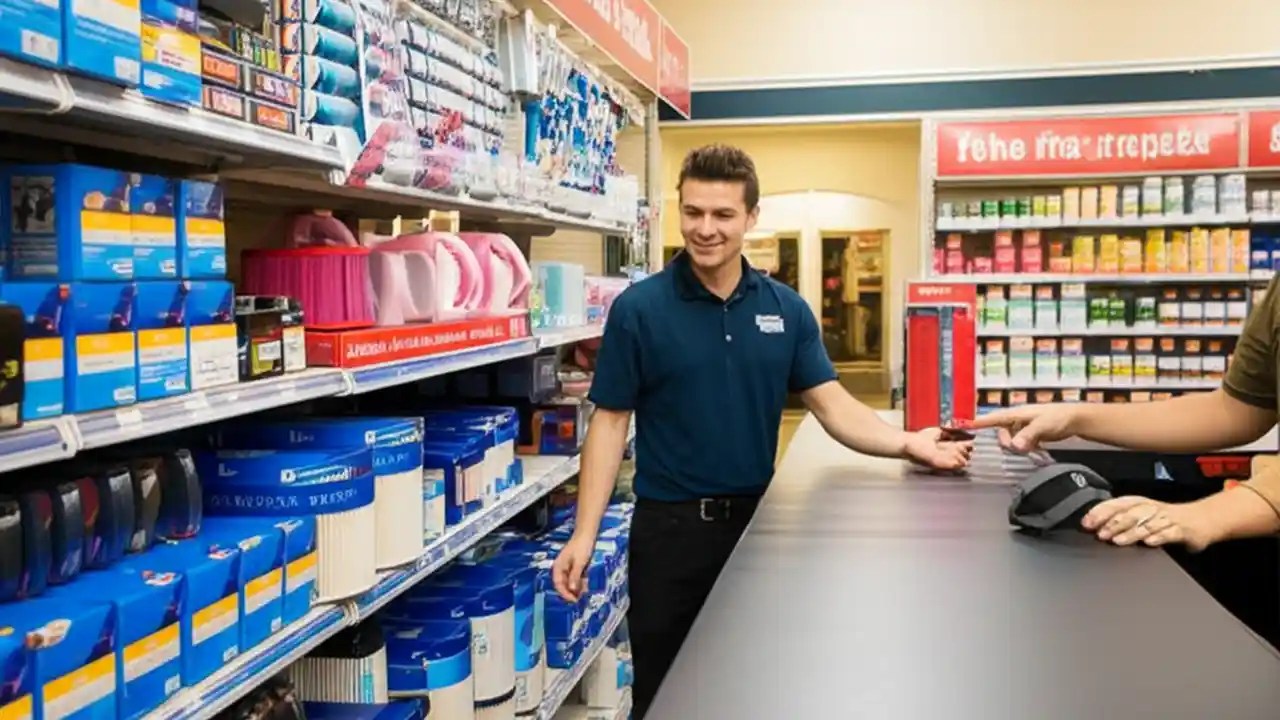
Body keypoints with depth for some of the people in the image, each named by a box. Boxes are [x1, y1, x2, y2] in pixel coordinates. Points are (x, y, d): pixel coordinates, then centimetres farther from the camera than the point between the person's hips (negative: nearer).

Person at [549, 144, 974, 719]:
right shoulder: (638, 308, -8)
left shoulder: (786, 309, 1)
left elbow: (832, 403, -1)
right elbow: (610, 421, -7)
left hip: (757, 519, 3)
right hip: (669, 526, -2)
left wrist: (906, 443, -19)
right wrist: (584, 534, -13)